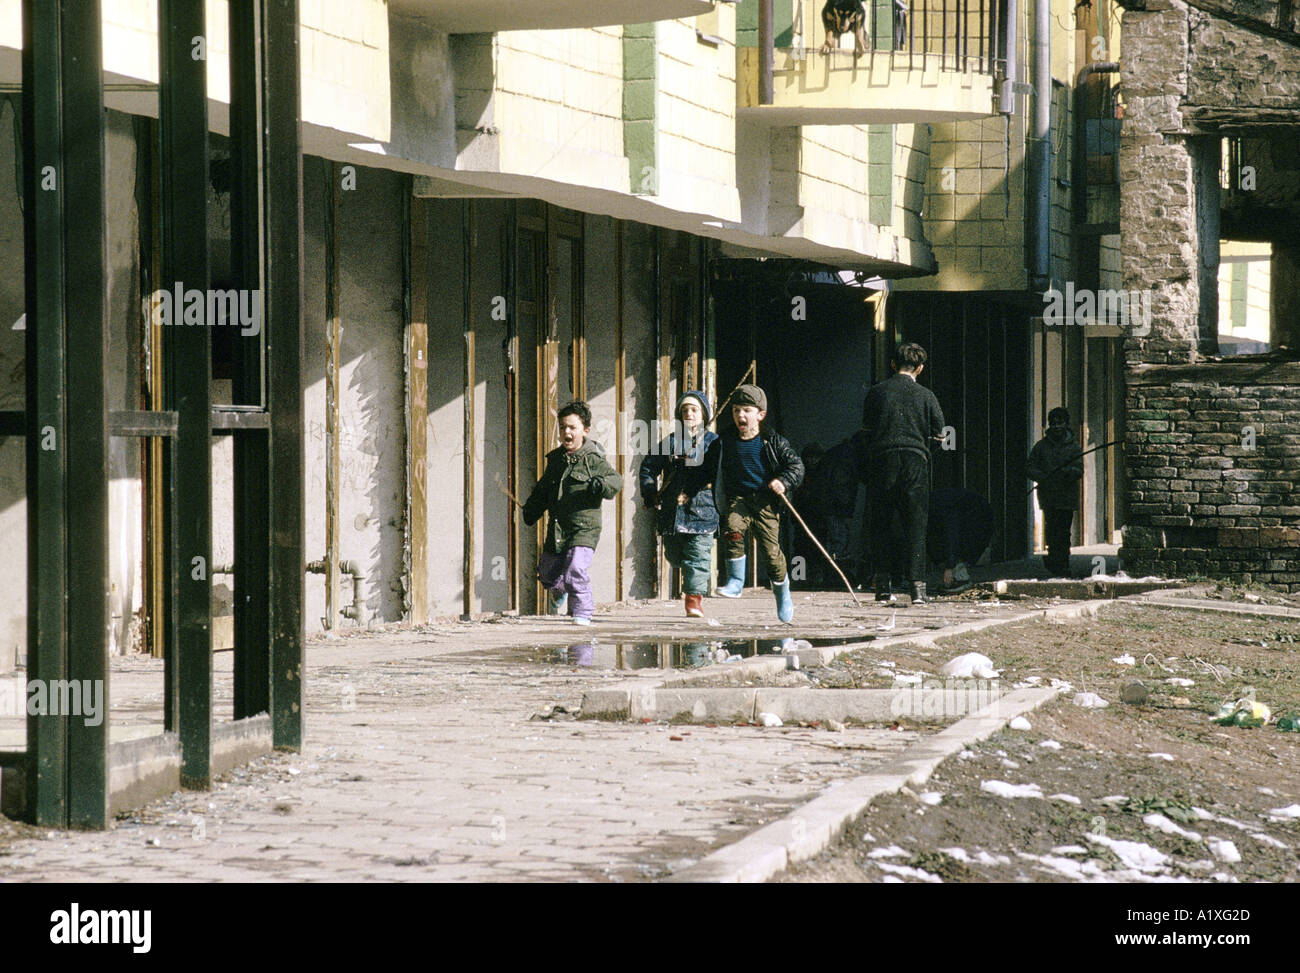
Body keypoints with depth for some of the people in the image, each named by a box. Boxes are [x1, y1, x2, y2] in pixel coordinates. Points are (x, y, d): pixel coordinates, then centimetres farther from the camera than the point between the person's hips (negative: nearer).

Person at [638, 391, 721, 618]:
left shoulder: (713, 442, 1)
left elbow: (720, 475, -5)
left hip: (702, 511, -4)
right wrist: (651, 494, 6)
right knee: (674, 555, 12)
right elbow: (648, 467, 17)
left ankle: (694, 599, -9)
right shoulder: (671, 441, 10)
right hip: (672, 512, 4)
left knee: (697, 557, -10)